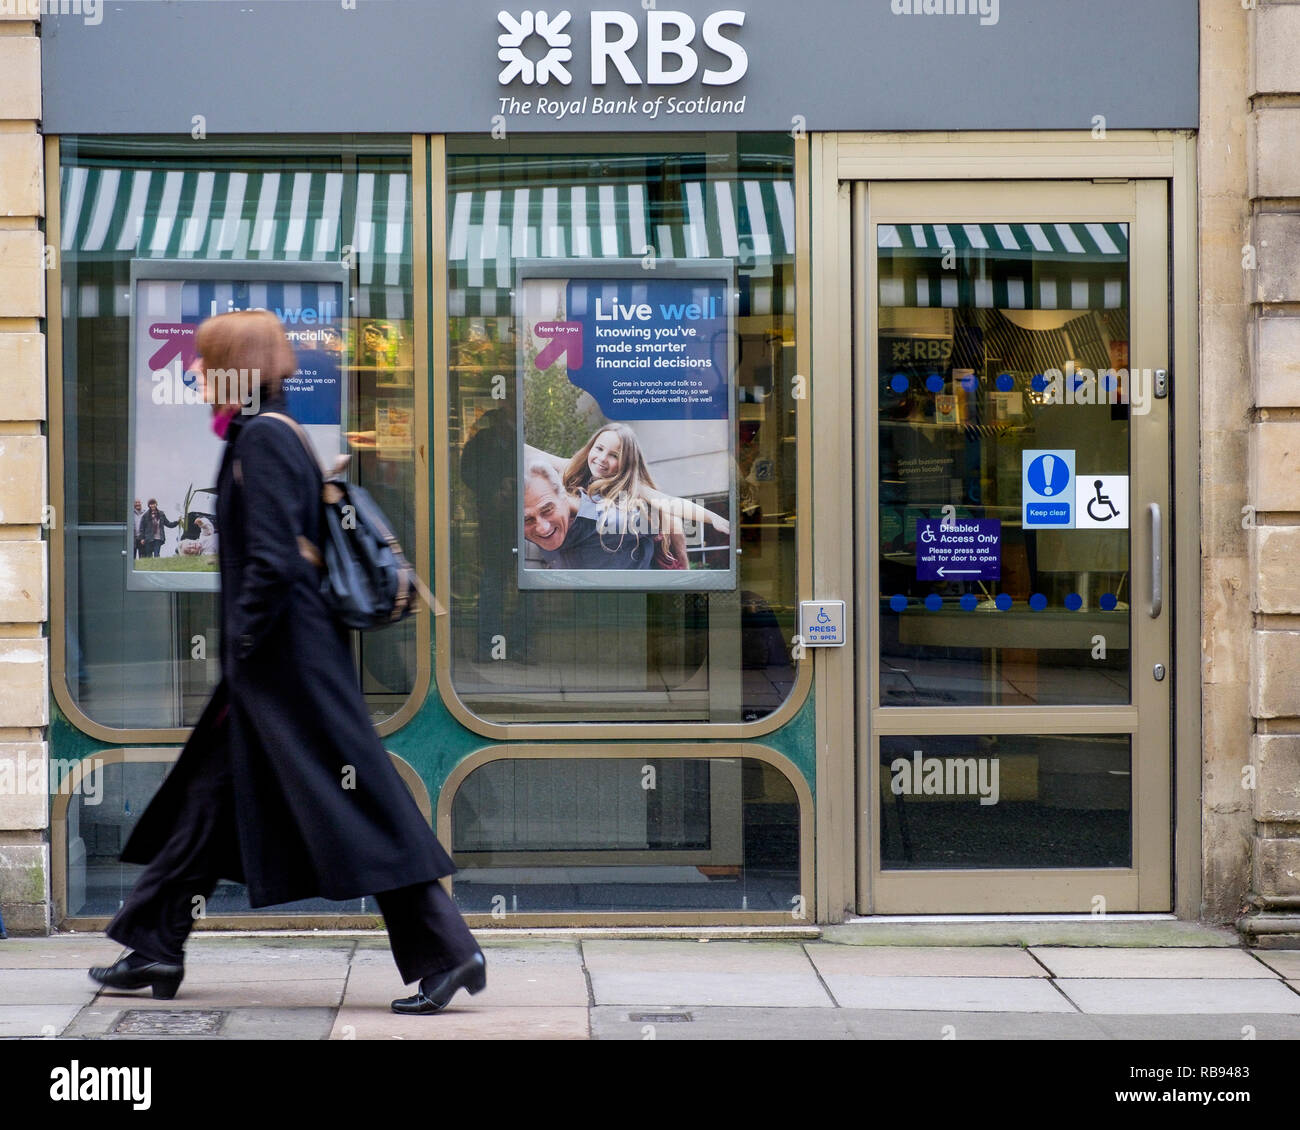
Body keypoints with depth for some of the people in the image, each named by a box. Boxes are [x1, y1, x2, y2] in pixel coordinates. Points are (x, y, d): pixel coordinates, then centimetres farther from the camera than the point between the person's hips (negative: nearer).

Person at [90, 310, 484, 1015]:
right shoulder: (260, 434, 14)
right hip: (282, 660, 11)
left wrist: (241, 650, -16)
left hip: (289, 659, -11)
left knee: (355, 802, -8)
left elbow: (273, 561, -21)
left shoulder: (262, 438, -14)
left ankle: (446, 952, -6)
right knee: (211, 794, 14)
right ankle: (155, 948, 22)